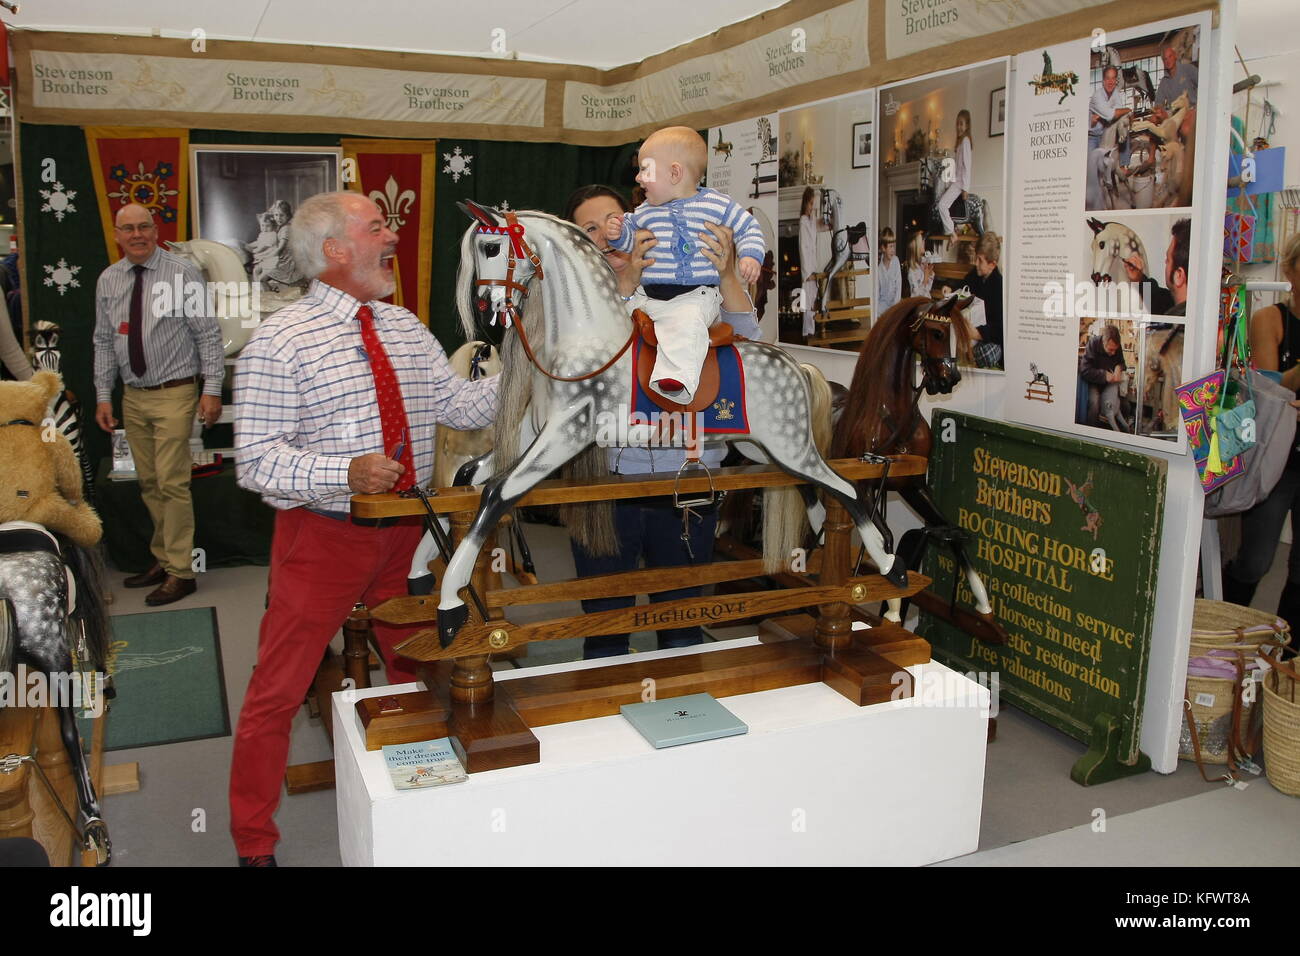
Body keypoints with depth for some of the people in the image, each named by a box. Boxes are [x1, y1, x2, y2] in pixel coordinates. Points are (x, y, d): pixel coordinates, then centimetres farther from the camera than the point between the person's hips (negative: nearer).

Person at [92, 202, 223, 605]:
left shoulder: (182, 274, -6)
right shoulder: (108, 281, 8)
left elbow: (208, 334, -7)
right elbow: (104, 342, 12)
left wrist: (212, 389, -13)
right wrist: (103, 395, 8)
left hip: (174, 394, -5)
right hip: (133, 396, 5)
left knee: (172, 484, -7)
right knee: (149, 485, 12)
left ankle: (181, 572, 2)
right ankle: (162, 560, 25)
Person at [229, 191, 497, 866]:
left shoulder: (406, 329, 9)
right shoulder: (279, 342, -12)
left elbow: (461, 406, 8)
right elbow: (256, 460, -16)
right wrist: (346, 473, -30)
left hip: (406, 531, 6)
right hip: (323, 535, -6)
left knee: (418, 670, 19)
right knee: (278, 690, 1)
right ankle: (254, 844, 20)